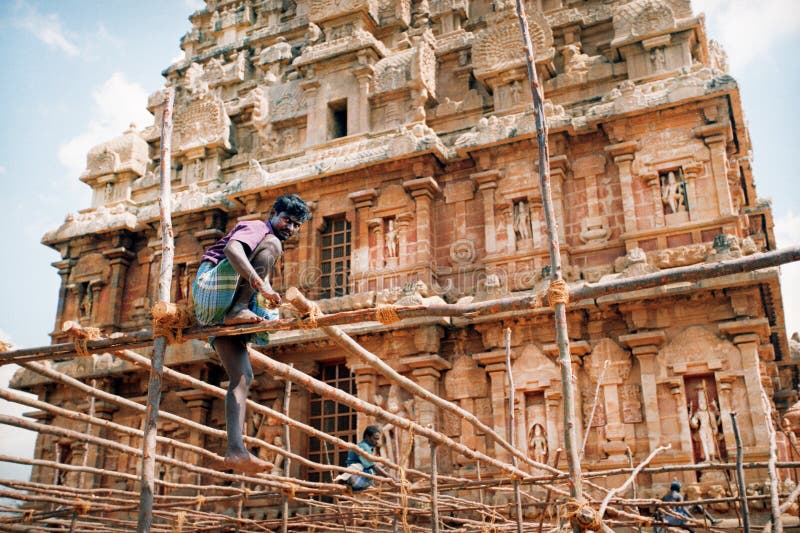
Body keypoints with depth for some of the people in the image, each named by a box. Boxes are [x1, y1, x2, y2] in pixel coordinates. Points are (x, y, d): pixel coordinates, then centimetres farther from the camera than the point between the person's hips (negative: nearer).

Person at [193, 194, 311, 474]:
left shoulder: (268, 242, 30)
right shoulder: (256, 228, 0)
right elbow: (232, 248, -23)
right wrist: (260, 283, -35)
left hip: (218, 313, 9)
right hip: (213, 289, -9)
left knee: (243, 376, -8)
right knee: (272, 245, -23)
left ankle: (236, 450, -18)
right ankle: (237, 311, -32)